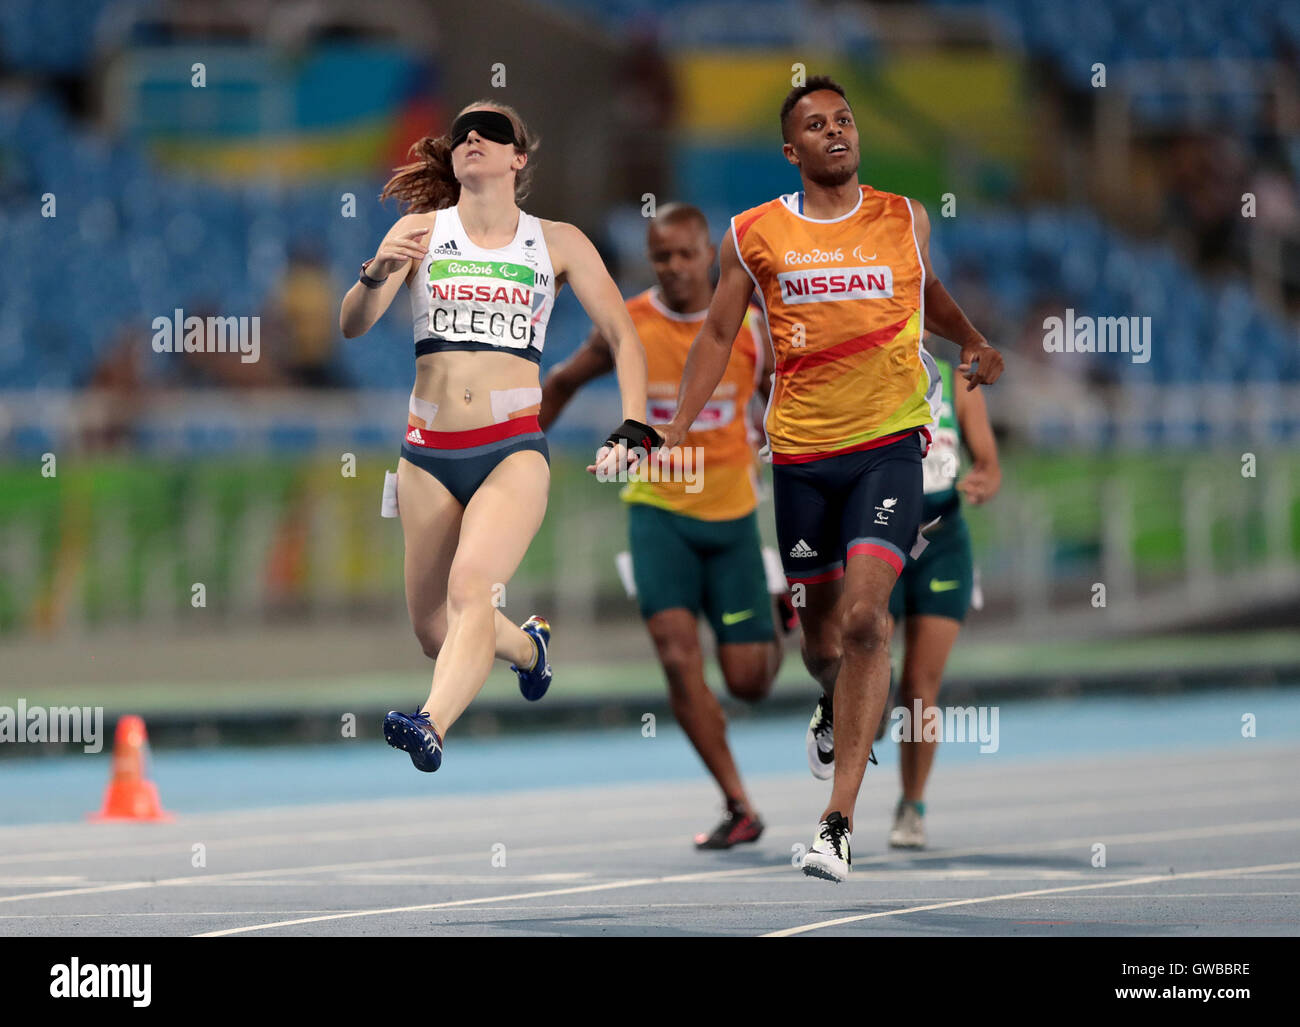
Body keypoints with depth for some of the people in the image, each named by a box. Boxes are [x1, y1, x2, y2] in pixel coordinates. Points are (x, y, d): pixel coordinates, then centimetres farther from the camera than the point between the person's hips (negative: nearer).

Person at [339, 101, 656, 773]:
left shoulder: (557, 243, 7)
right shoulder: (421, 231, 8)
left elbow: (623, 337, 9)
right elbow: (351, 325, -2)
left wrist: (632, 431, -6)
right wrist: (377, 277, -23)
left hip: (514, 452, -3)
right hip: (428, 455, 3)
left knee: (470, 588, -28)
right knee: (433, 631, 8)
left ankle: (431, 726, -45)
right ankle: (527, 644, 39)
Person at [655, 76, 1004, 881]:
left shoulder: (904, 220, 5)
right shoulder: (754, 235, 3)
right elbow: (718, 335, 11)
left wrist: (974, 344, 8)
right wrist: (675, 432, 3)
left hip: (889, 442, -1)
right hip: (801, 450, 1)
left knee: (865, 617, -18)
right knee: (821, 627, 11)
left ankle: (840, 821, -19)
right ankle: (835, 709, 50)